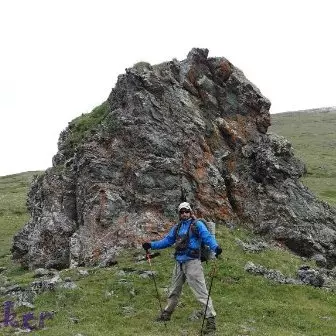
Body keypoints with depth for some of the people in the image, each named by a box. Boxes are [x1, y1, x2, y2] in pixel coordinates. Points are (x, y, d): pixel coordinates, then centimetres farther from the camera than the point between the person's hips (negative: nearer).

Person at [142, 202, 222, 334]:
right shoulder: (177, 227, 14)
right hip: (179, 263, 7)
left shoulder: (197, 225, -5)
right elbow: (167, 240, 17)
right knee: (174, 291, 22)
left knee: (201, 291, -11)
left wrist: (215, 246, -37)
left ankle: (210, 319, -7)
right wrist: (151, 245, 8)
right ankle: (167, 313, 39)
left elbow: (207, 237, -18)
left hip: (192, 262, -7)